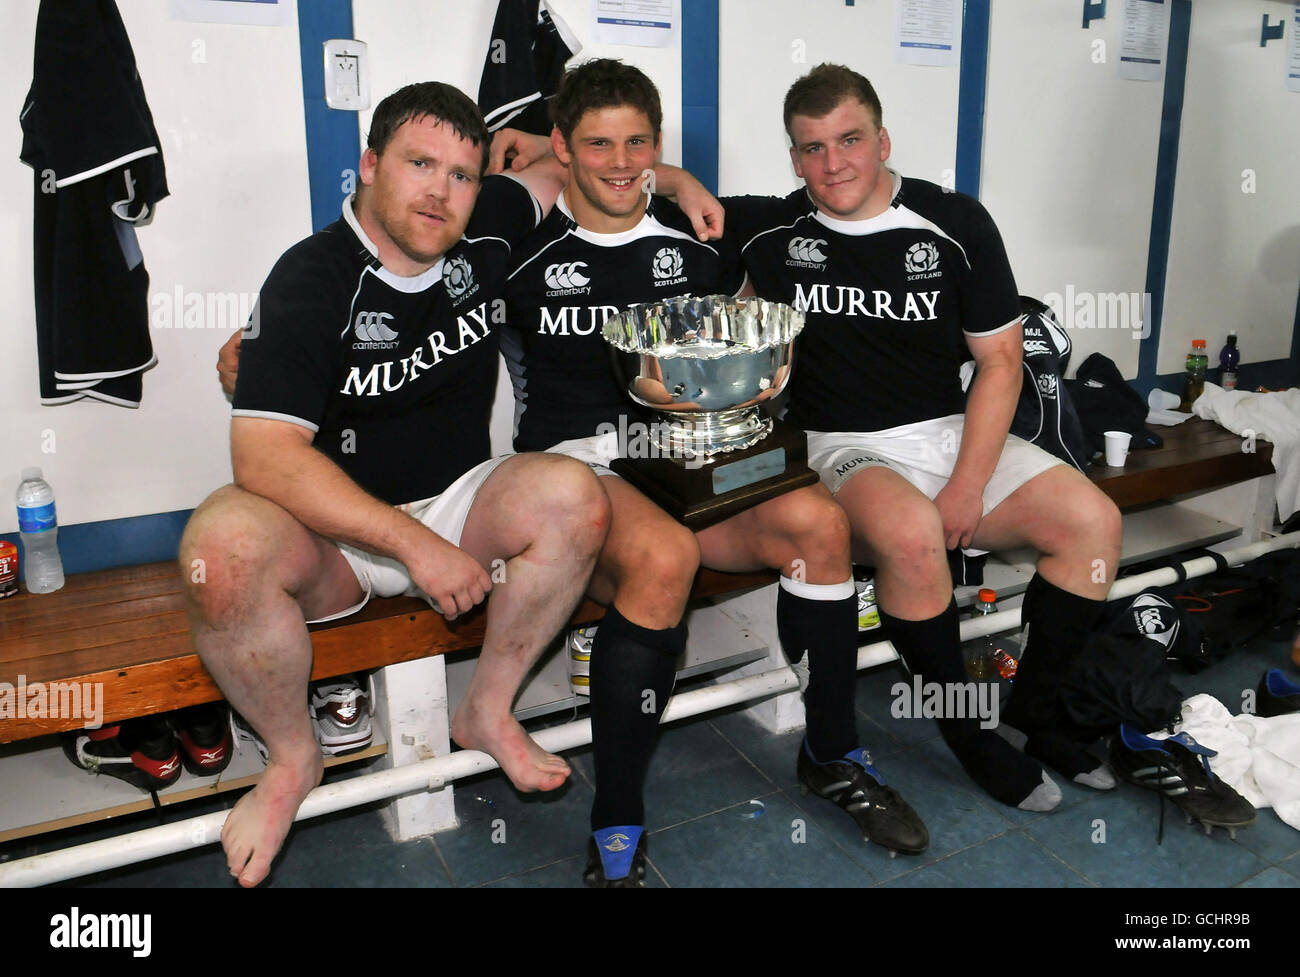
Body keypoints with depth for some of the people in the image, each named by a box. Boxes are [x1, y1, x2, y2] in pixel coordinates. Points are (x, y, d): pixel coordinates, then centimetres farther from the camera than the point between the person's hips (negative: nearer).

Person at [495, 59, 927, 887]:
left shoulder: (696, 239, 12)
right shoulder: (526, 250, 1)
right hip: (575, 460, -4)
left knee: (817, 521, -21)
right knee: (664, 556, -36)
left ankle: (833, 755, 3)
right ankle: (616, 835, -21)